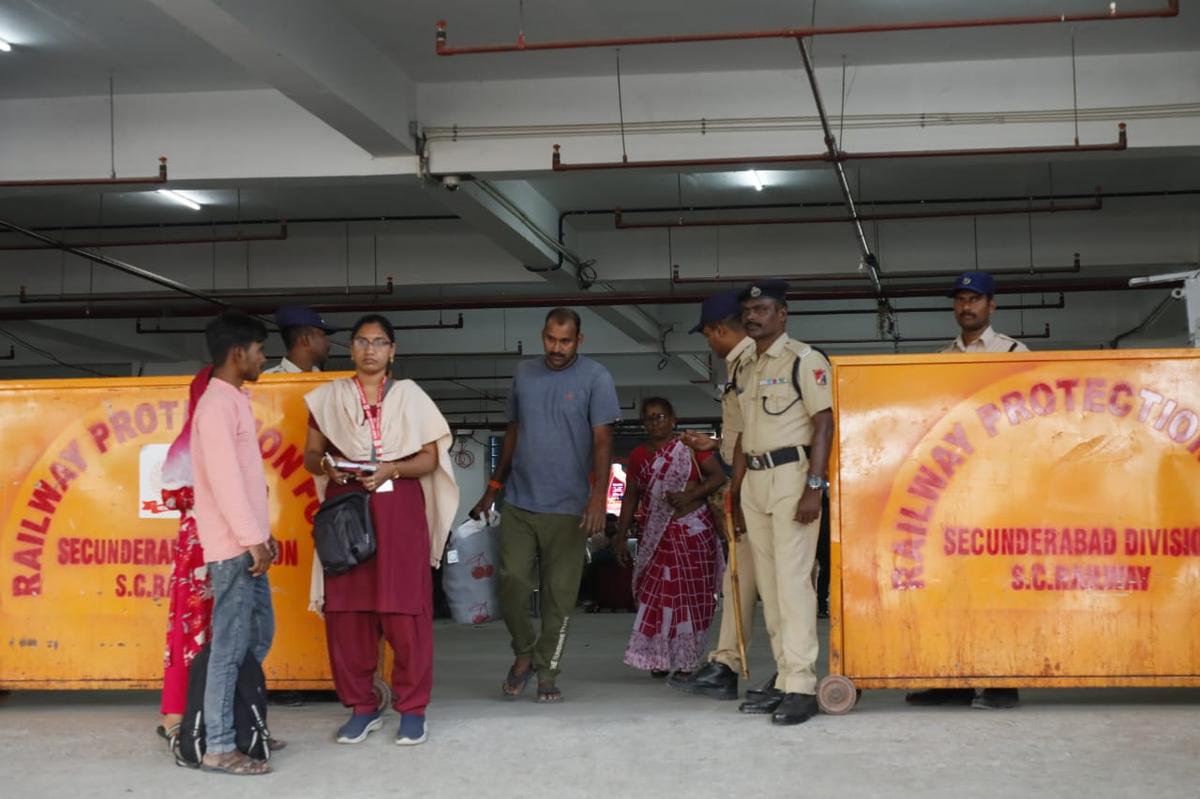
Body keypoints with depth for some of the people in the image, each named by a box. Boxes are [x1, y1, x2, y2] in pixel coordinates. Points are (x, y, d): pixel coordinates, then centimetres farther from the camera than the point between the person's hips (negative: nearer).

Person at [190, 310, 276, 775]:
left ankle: (241, 725, 25)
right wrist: (252, 539, -20)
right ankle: (218, 748, -2)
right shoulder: (217, 404, -14)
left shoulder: (235, 401, 16)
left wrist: (261, 533, 19)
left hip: (246, 542, 10)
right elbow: (224, 479, -21)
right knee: (231, 644, -7)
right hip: (233, 545, -10)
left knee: (259, 635, 16)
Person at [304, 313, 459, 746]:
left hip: (399, 509, -1)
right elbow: (310, 454, 11)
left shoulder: (410, 395, 7)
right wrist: (326, 465, -12)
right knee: (346, 609, -1)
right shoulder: (329, 398, 10)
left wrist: (391, 469, -13)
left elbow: (430, 458, 4)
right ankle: (361, 707, 11)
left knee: (405, 610, -4)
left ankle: (412, 709, 5)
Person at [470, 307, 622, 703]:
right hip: (518, 503, 3)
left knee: (559, 596, 2)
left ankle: (547, 675, 14)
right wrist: (493, 487, 18)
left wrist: (598, 496, -21)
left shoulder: (595, 377, -3)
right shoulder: (524, 374, 11)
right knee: (512, 583, -4)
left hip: (567, 508, -3)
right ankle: (524, 653, 20)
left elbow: (602, 440, -10)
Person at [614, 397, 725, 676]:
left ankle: (686, 659, 7)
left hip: (693, 532, -2)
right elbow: (631, 497, 13)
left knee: (690, 595, -1)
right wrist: (620, 537, 9)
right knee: (655, 593, -4)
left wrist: (690, 496, -16)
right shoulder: (638, 455, 11)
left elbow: (718, 475, -2)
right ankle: (659, 659, 4)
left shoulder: (691, 446, 2)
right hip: (655, 535, 2)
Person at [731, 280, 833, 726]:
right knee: (768, 586, 7)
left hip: (791, 474, -8)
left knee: (793, 580, -12)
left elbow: (824, 423, -10)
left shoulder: (803, 360, -4)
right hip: (754, 479, 8)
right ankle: (784, 681, 12)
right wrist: (736, 495, 19)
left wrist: (814, 486, -18)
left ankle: (801, 686, -13)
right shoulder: (746, 370, 19)